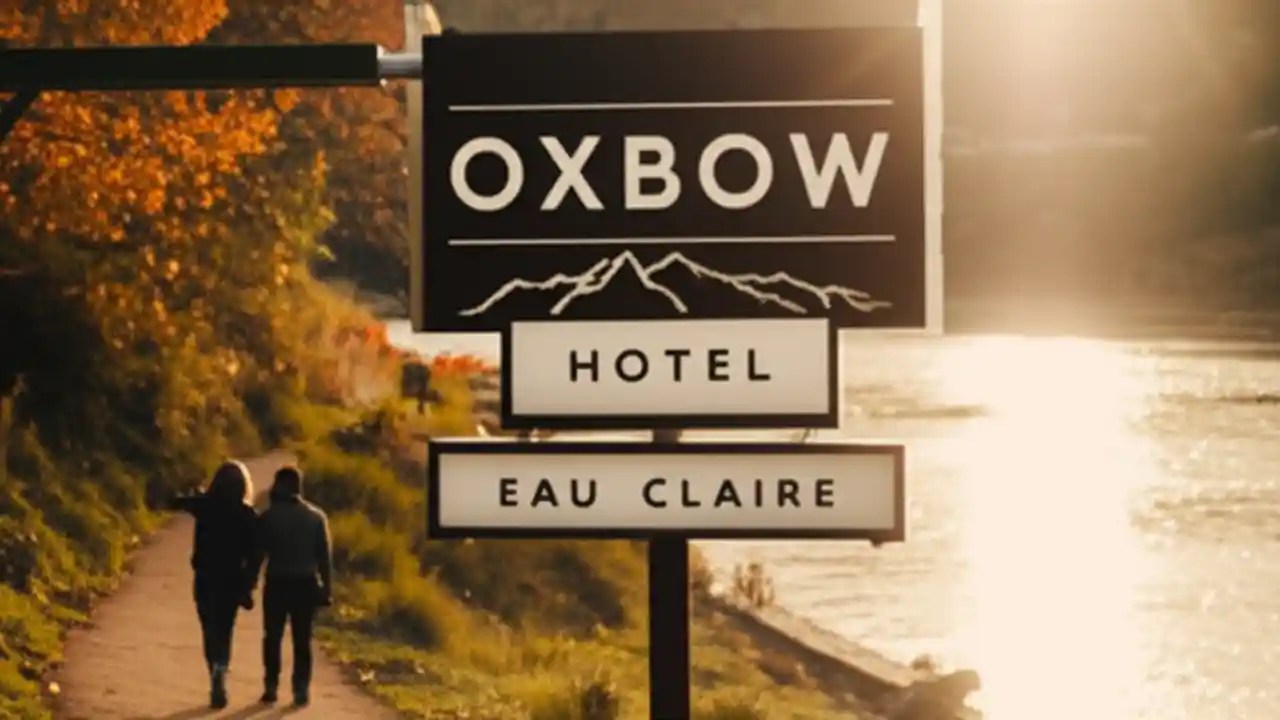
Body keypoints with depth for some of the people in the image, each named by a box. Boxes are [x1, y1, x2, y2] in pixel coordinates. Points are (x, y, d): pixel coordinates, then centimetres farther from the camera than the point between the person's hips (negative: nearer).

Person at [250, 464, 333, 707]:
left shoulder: (268, 517, -4)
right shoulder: (316, 516, 3)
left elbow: (258, 554, -6)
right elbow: (324, 556, 1)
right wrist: (327, 587, 5)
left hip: (277, 583, -1)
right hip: (306, 583, 1)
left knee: (273, 636, 10)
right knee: (302, 639, 5)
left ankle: (271, 686, 7)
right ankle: (301, 688, -1)